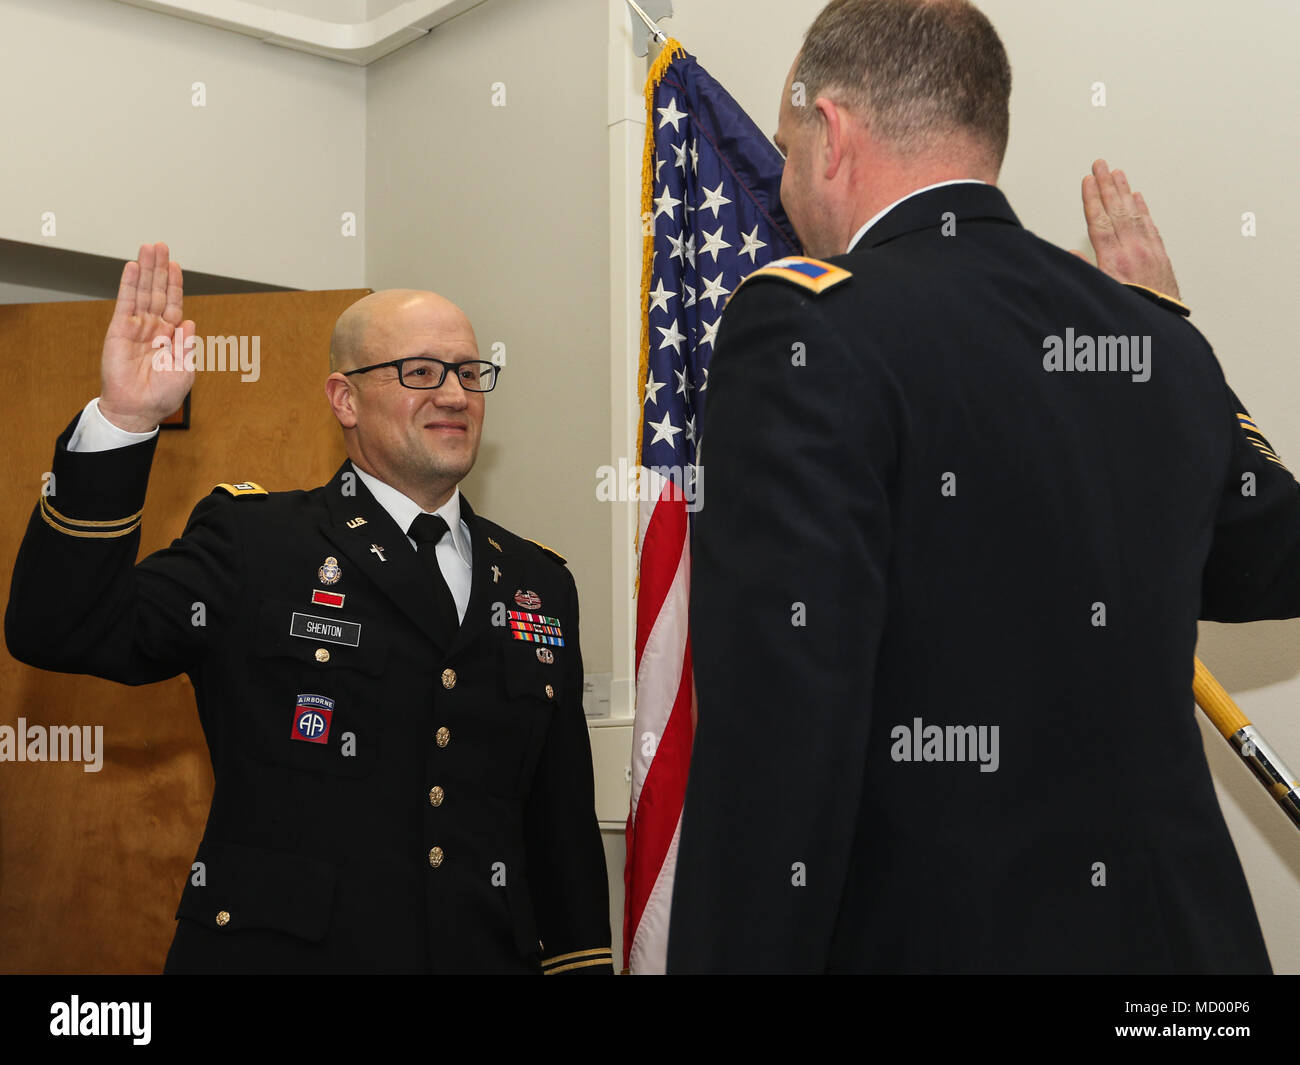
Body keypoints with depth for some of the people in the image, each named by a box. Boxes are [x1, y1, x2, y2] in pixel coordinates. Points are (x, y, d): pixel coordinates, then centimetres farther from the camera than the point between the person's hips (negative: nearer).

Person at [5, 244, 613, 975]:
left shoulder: (540, 582, 9)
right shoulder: (253, 541, -2)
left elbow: (565, 818, 11)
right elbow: (59, 632, -14)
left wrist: (580, 964, 6)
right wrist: (123, 420, -20)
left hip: (490, 952, 4)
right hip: (275, 948, -3)